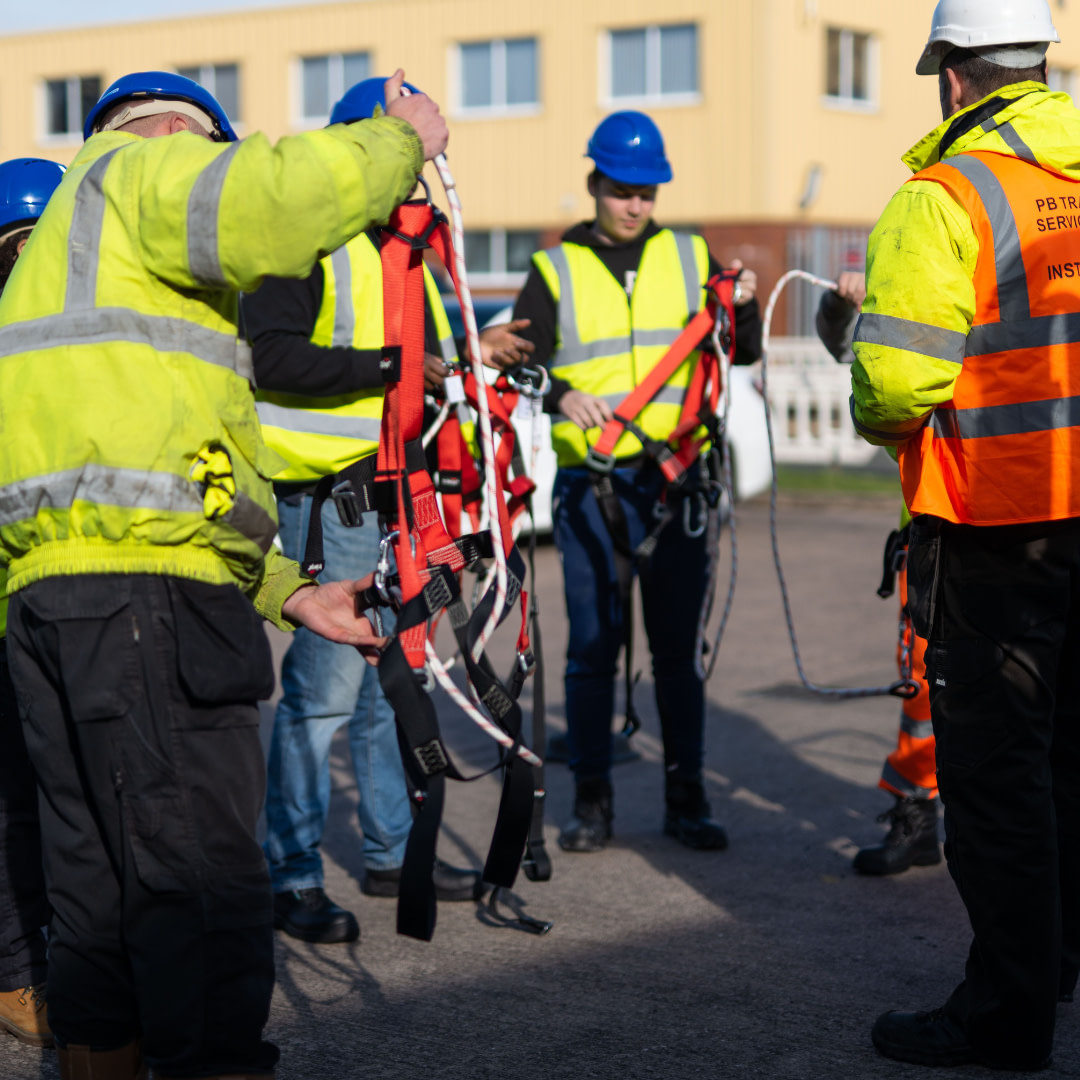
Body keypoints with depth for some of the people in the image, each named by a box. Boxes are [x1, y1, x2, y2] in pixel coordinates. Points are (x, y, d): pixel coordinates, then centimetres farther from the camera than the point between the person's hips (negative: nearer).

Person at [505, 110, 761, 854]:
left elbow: (744, 352, 12)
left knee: (678, 644, 4)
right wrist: (560, 395, -21)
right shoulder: (556, 269, 8)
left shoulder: (690, 258, 13)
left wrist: (744, 309, -9)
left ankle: (687, 796, 12)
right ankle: (592, 799, 8)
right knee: (593, 643, 0)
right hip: (592, 478, -1)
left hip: (678, 476, 1)